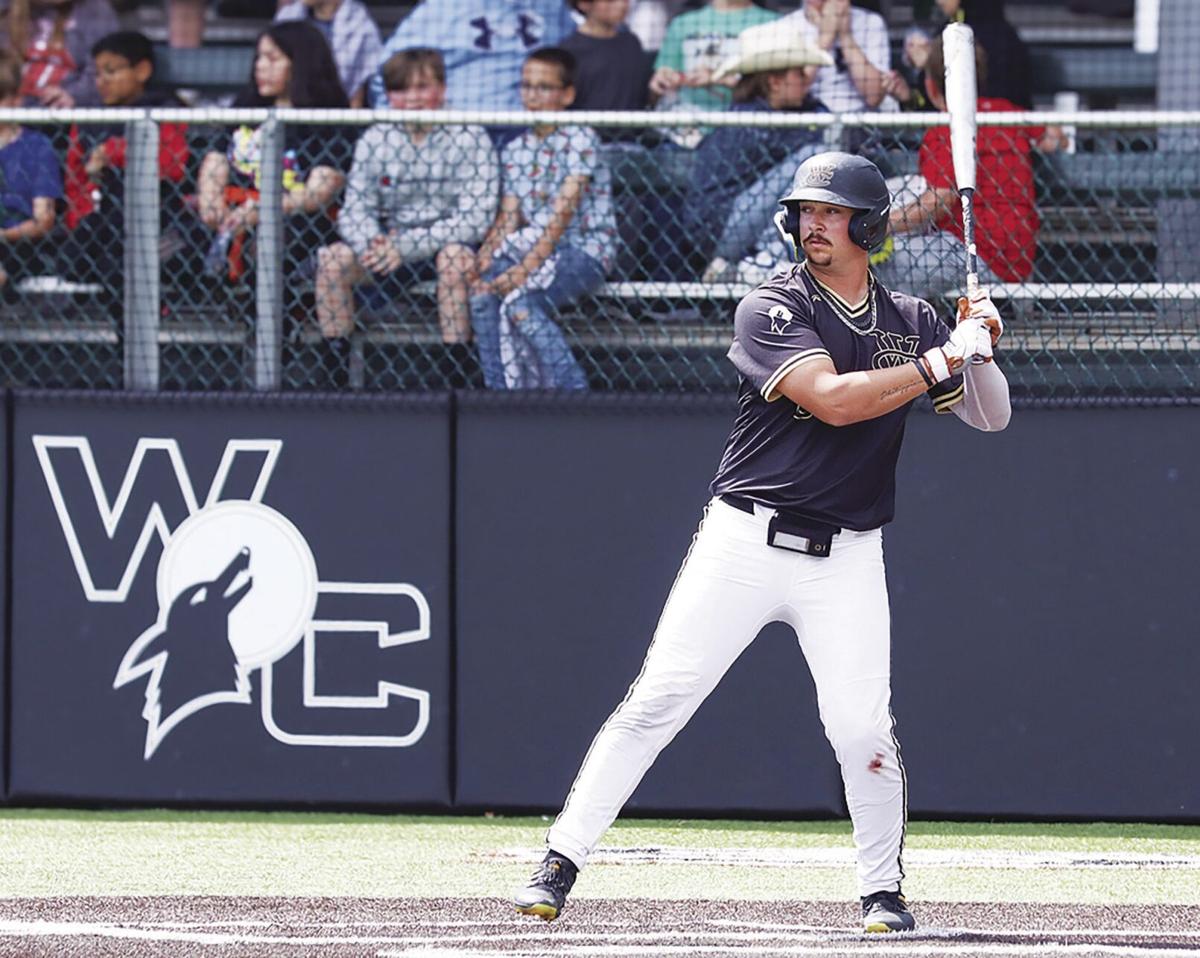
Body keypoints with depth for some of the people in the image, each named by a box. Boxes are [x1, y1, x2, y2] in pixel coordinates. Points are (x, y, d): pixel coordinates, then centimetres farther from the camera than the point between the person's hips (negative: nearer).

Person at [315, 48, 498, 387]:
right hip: (390, 243, 4)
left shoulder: (468, 139, -10)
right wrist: (370, 243, -26)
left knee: (455, 256, -37)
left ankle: (456, 377, -33)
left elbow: (475, 219, -19)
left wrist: (407, 247, -27)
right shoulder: (375, 140, 2)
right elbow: (355, 210, -1)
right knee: (333, 258, -21)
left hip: (451, 242, -3)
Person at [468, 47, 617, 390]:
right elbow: (508, 220, 7)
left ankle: (571, 388, -21)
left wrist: (526, 268, -23)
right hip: (533, 244, 6)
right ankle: (500, 392, -17)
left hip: (584, 249, -6)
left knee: (520, 300, -30)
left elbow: (563, 214, -15)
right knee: (482, 293, -22)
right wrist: (486, 257, -13)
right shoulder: (516, 150, 13)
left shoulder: (579, 140, -7)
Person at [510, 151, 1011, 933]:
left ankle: (883, 889, 11)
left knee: (864, 731, -8)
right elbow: (831, 399, -21)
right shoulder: (773, 310, -6)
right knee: (658, 699, -7)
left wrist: (978, 349, -10)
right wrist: (936, 364, -20)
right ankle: (561, 863, -3)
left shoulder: (910, 322, 8)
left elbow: (991, 416, 10)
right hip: (748, 540, -2)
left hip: (847, 560, 2)